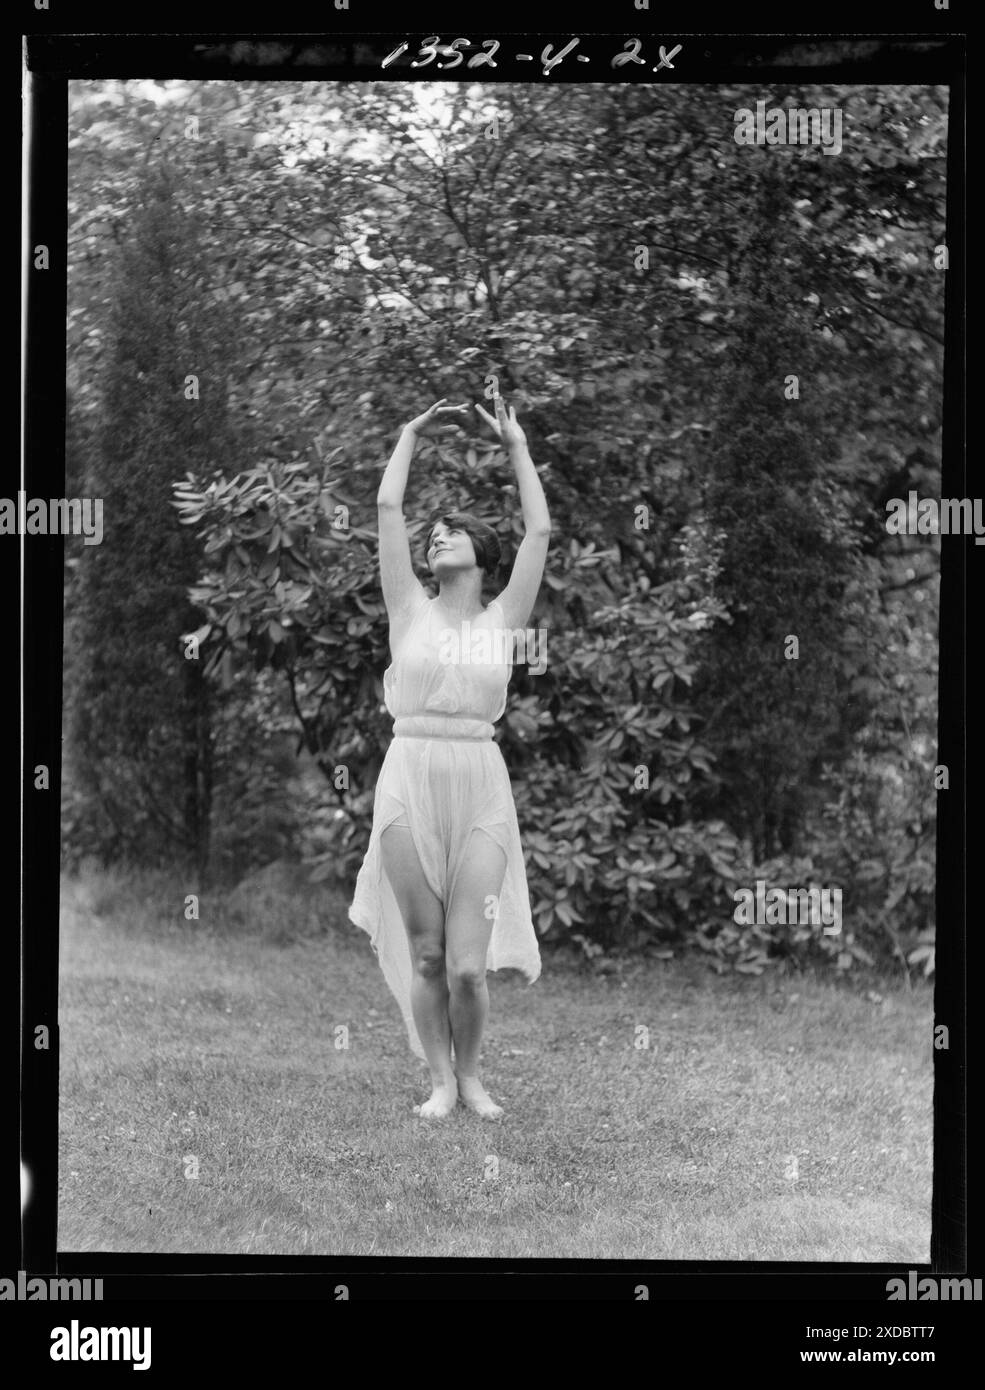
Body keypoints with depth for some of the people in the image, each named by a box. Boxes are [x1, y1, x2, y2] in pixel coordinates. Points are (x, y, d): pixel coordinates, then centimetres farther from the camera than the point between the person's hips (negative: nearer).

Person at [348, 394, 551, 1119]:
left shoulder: (504, 618, 9)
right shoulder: (410, 609, 9)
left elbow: (540, 531, 5)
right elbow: (387, 507, 6)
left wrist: (517, 446, 12)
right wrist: (411, 434, 15)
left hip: (481, 786, -1)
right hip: (409, 780, 1)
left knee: (467, 963, -6)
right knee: (424, 952, 3)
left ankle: (470, 1074, 17)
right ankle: (441, 1079, 18)